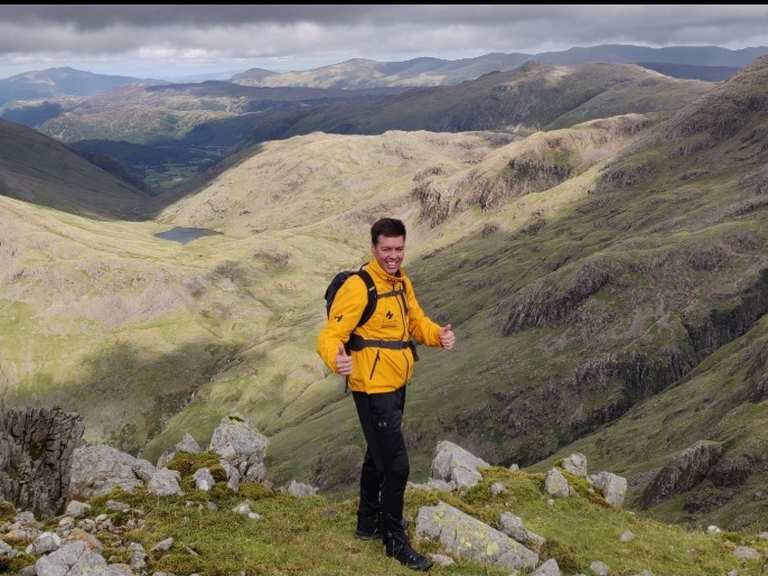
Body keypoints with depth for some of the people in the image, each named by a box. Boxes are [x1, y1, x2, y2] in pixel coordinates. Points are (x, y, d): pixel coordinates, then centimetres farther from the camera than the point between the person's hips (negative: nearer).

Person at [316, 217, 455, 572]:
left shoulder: (401, 282, 6)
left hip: (396, 385, 9)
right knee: (396, 465, -7)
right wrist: (336, 359, -47)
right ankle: (395, 541, 9)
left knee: (378, 456, 22)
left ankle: (369, 523, 39)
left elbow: (416, 321, 13)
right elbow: (330, 335, -25)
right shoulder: (358, 287, -20)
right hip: (373, 390, -9)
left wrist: (438, 335, -9)